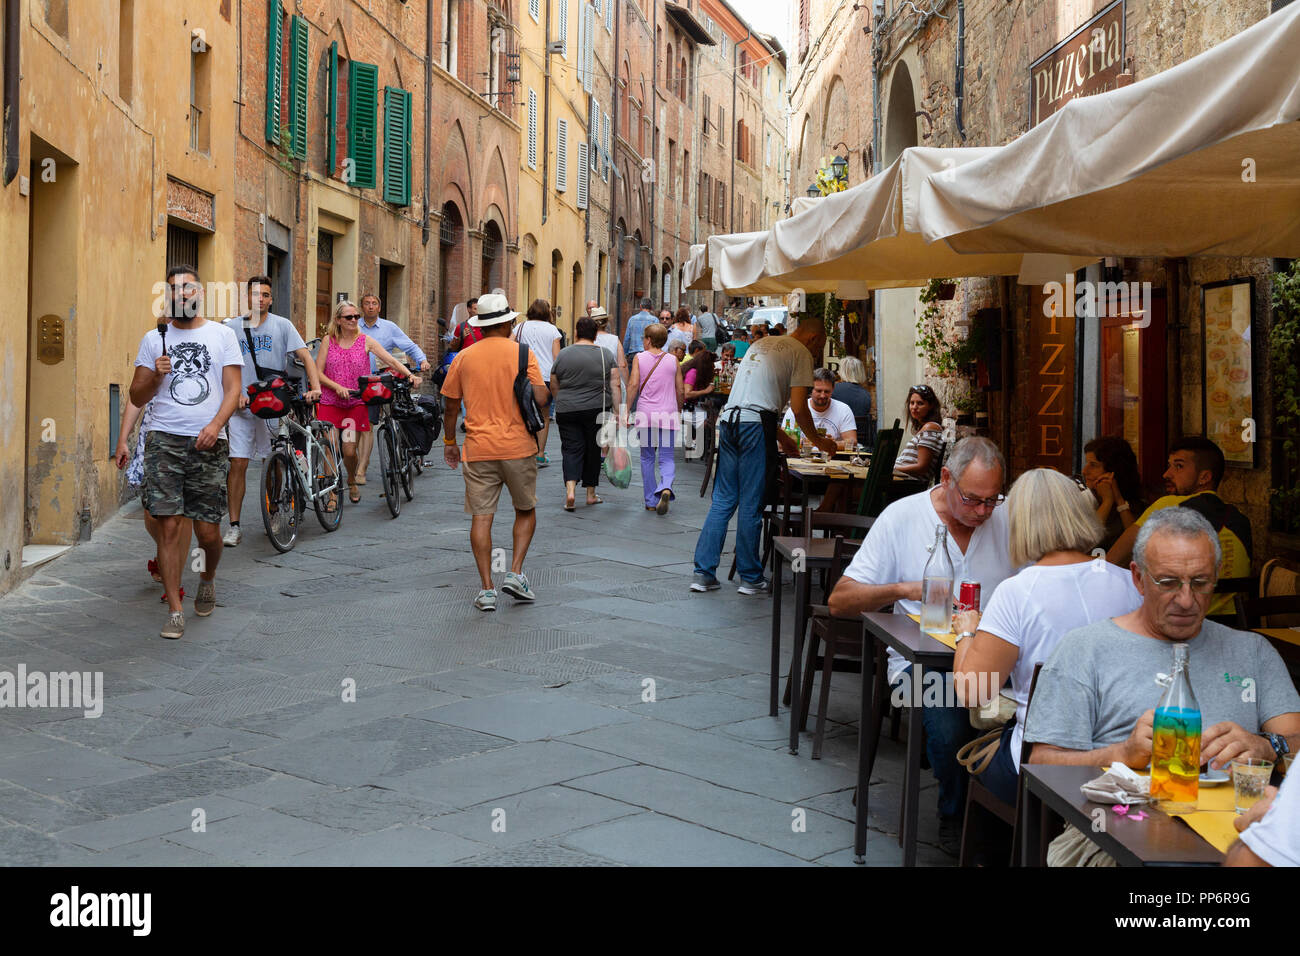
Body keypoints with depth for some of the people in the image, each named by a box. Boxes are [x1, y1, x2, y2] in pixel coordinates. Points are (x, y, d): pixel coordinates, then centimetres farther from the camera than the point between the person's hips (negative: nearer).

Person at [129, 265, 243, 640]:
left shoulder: (222, 335, 9)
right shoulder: (154, 339, 12)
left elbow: (233, 389, 2)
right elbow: (137, 398, 12)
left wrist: (215, 425, -14)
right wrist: (156, 375, -8)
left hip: (209, 442, -1)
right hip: (164, 440, 1)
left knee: (207, 530, -1)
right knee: (169, 525, -6)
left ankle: (208, 578, 32)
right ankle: (175, 611, 1)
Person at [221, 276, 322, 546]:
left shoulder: (282, 325, 5)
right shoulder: (232, 327, 8)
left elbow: (305, 355, -2)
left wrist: (315, 386, -17)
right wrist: (236, 392, -10)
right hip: (242, 405, 0)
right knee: (238, 463, -6)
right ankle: (234, 526, -3)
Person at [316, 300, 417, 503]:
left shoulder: (365, 341, 1)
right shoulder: (329, 340, 3)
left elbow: (390, 360, -7)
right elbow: (318, 372, 0)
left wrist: (409, 375, -23)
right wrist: (337, 387, -15)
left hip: (356, 404, 0)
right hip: (330, 402, 0)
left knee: (350, 451, -3)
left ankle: (352, 482, 28)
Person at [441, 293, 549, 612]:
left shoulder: (464, 358, 4)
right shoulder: (522, 353, -3)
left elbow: (452, 405, 9)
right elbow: (540, 398, -11)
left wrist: (449, 441, 21)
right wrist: (548, 391, 12)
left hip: (478, 448, 1)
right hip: (518, 447, -1)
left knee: (481, 517, 3)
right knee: (526, 511, 16)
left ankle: (486, 589, 2)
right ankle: (515, 573, 3)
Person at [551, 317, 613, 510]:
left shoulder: (563, 355, 1)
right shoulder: (606, 355, 0)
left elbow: (554, 387, 7)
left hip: (567, 411, 0)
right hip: (597, 411, 0)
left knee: (571, 450, 2)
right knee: (593, 450, 11)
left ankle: (570, 489, -17)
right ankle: (591, 494, 18)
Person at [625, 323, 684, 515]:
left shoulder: (639, 358, 1)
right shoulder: (673, 360, 6)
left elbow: (633, 385, -7)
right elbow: (680, 390, 9)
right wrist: (679, 412, 23)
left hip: (645, 415, -1)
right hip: (668, 415, 1)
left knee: (647, 458, 11)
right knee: (667, 458, 4)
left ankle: (651, 502, 12)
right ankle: (665, 488, -25)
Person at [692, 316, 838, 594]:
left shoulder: (760, 345, 26)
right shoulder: (800, 352, 3)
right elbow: (798, 407, -4)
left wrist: (780, 436, 33)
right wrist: (818, 441, 12)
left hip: (728, 420, 7)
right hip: (756, 426, -7)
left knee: (723, 500, 10)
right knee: (751, 505, 0)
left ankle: (703, 573, 9)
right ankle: (750, 578, 9)